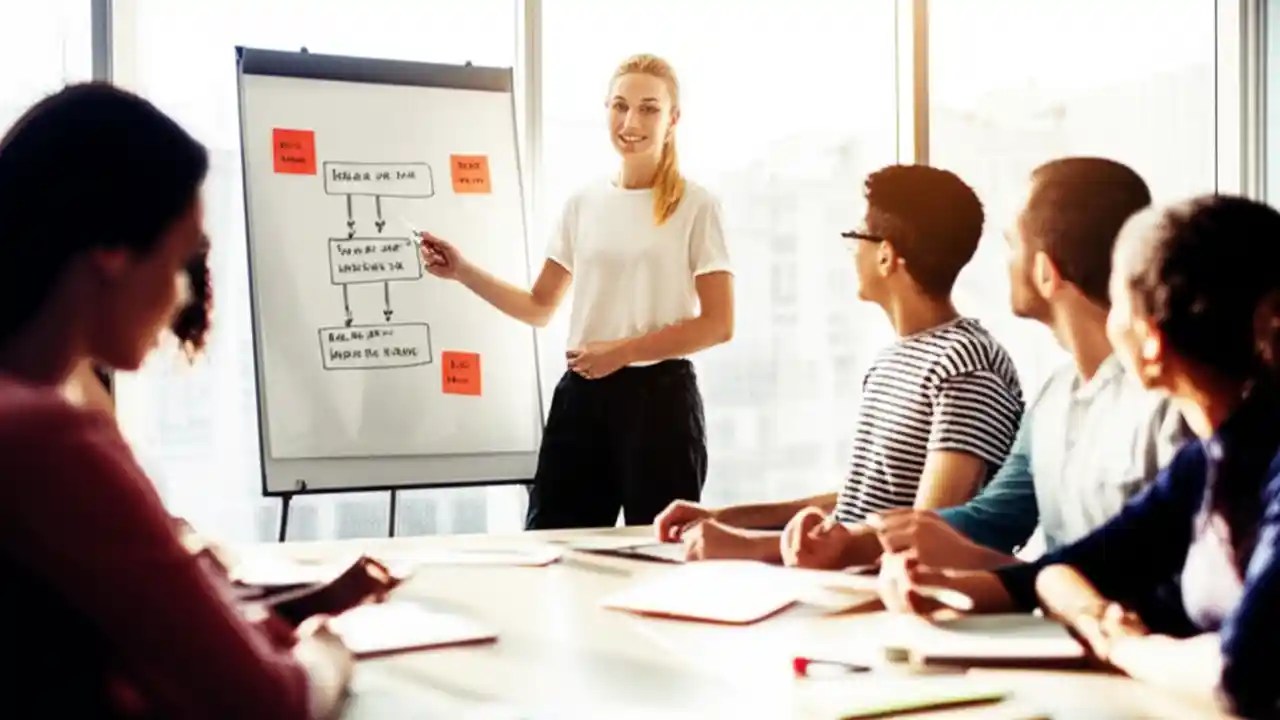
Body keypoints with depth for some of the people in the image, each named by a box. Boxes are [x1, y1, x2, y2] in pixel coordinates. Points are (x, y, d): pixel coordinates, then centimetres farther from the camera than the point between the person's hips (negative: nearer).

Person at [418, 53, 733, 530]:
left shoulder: (695, 206, -3)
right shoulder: (583, 204, 9)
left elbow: (718, 325, -8)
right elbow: (539, 309, 14)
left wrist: (623, 351, -14)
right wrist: (462, 272, 3)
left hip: (659, 397, -4)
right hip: (582, 394, 4)